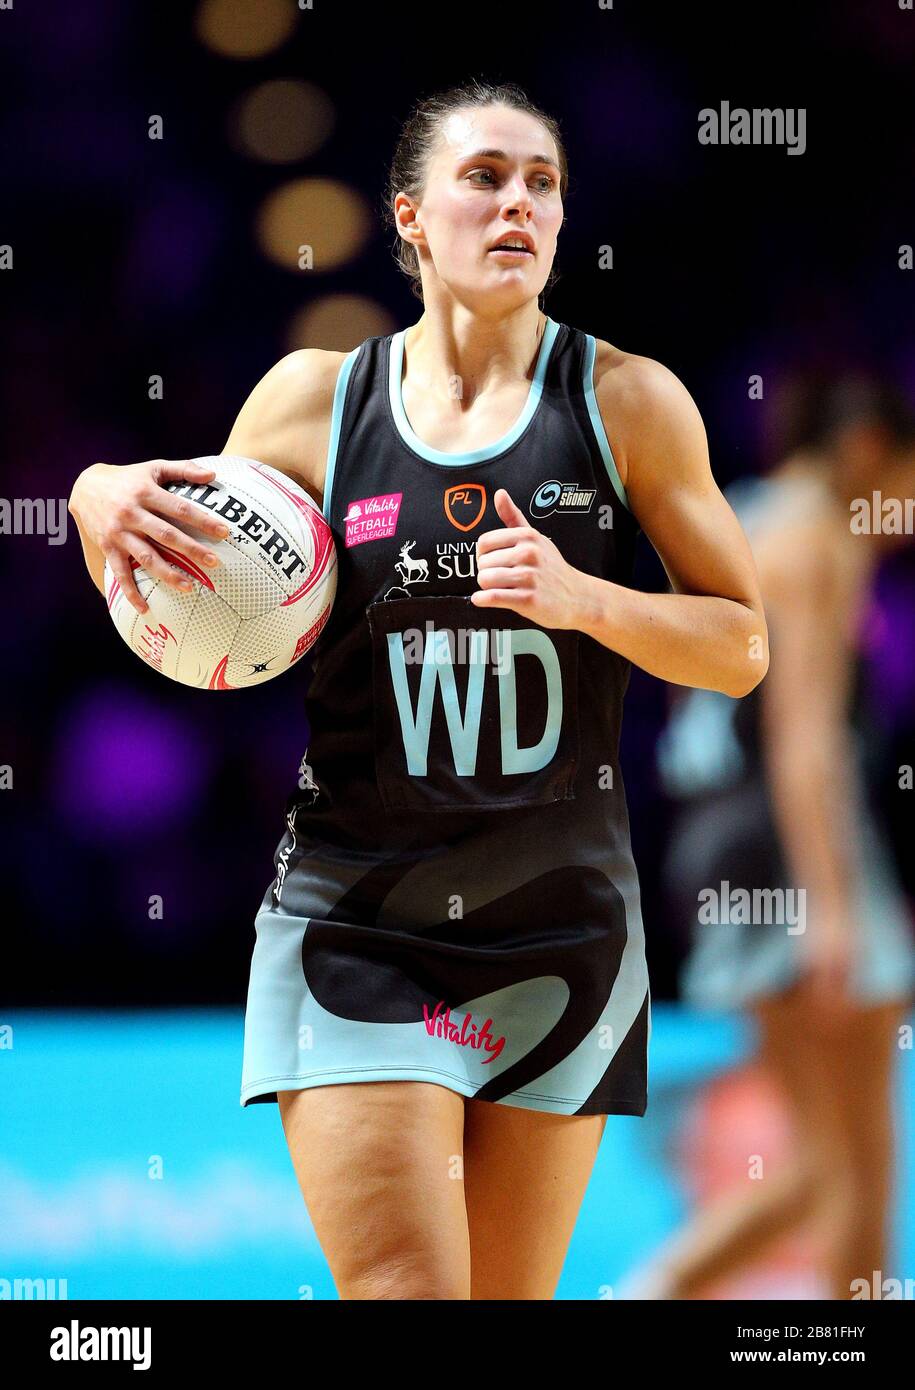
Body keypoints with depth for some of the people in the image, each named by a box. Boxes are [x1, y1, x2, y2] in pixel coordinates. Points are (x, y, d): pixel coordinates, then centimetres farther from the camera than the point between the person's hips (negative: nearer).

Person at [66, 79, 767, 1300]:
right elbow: (172, 621, 14)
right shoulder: (314, 398, 3)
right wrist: (105, 504, -8)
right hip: (356, 915, -1)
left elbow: (742, 647, 3)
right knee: (399, 1287, -15)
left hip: (560, 926, 1)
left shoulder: (628, 401, 1)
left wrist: (580, 599, -15)